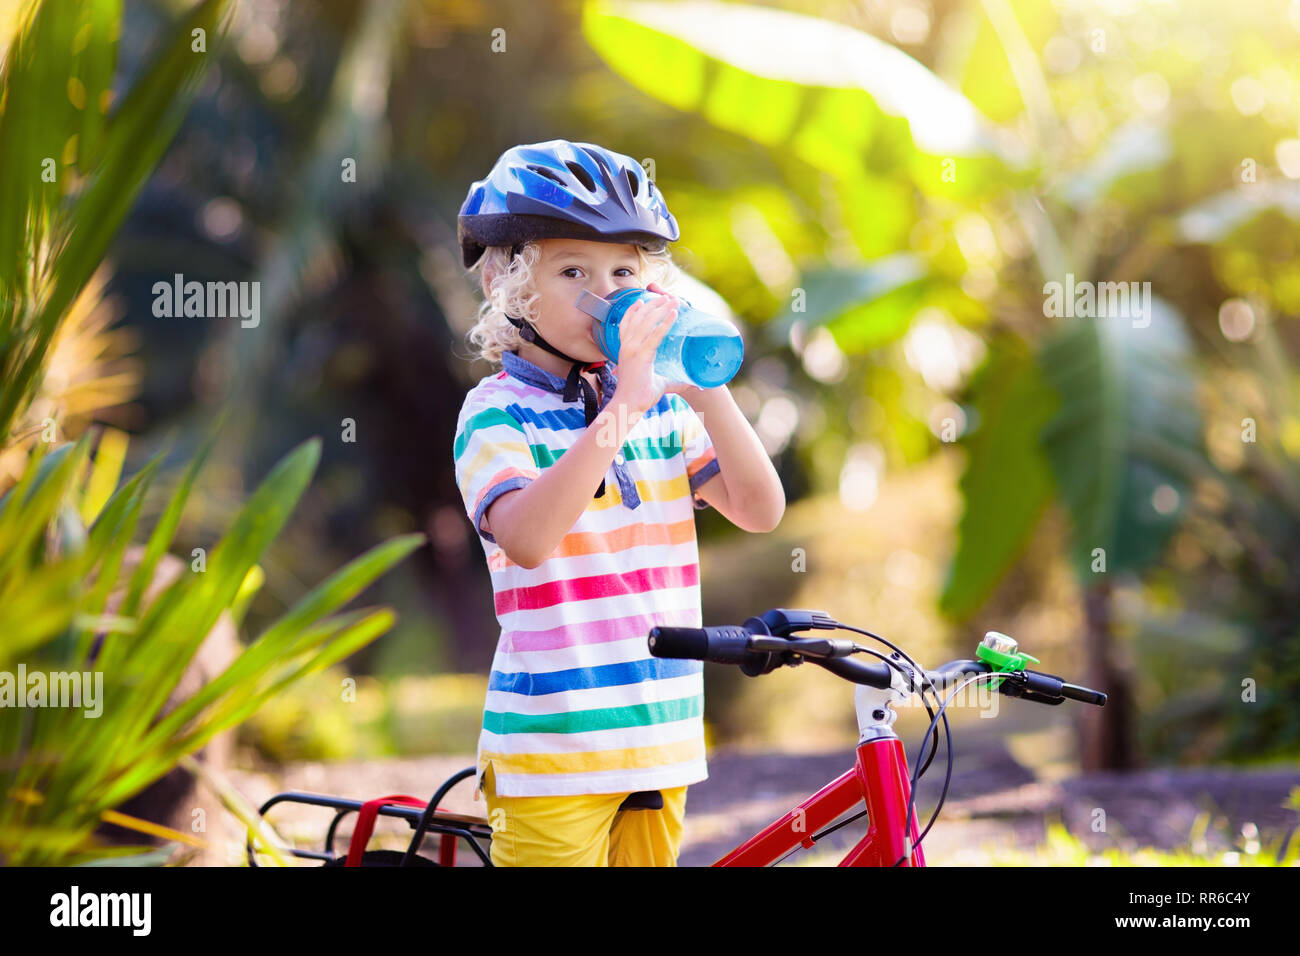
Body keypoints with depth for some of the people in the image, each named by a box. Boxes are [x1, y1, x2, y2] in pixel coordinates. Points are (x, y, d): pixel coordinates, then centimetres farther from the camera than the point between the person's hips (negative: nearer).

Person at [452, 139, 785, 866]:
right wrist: (623, 405, -32)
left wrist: (707, 391, -13)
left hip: (662, 737, 6)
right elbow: (526, 538, -27)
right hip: (552, 748, -5)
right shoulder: (498, 411, -8)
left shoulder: (662, 404, 8)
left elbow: (760, 510, 0)